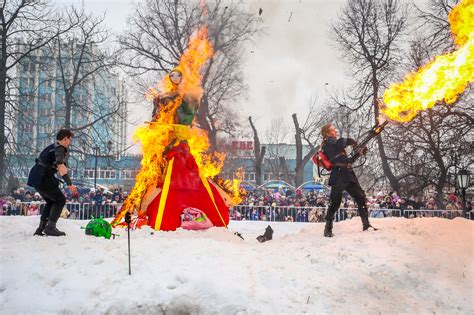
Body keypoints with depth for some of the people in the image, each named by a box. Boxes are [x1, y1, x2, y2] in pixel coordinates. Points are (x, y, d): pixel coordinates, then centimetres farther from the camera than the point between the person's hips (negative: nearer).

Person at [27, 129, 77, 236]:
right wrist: (70, 184, -30)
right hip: (43, 178, -10)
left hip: (35, 177, 10)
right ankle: (50, 227, -8)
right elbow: (61, 167, -24)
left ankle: (40, 229, 17)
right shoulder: (60, 149, -10)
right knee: (60, 200, -3)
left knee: (51, 201, 20)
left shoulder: (52, 147, 21)